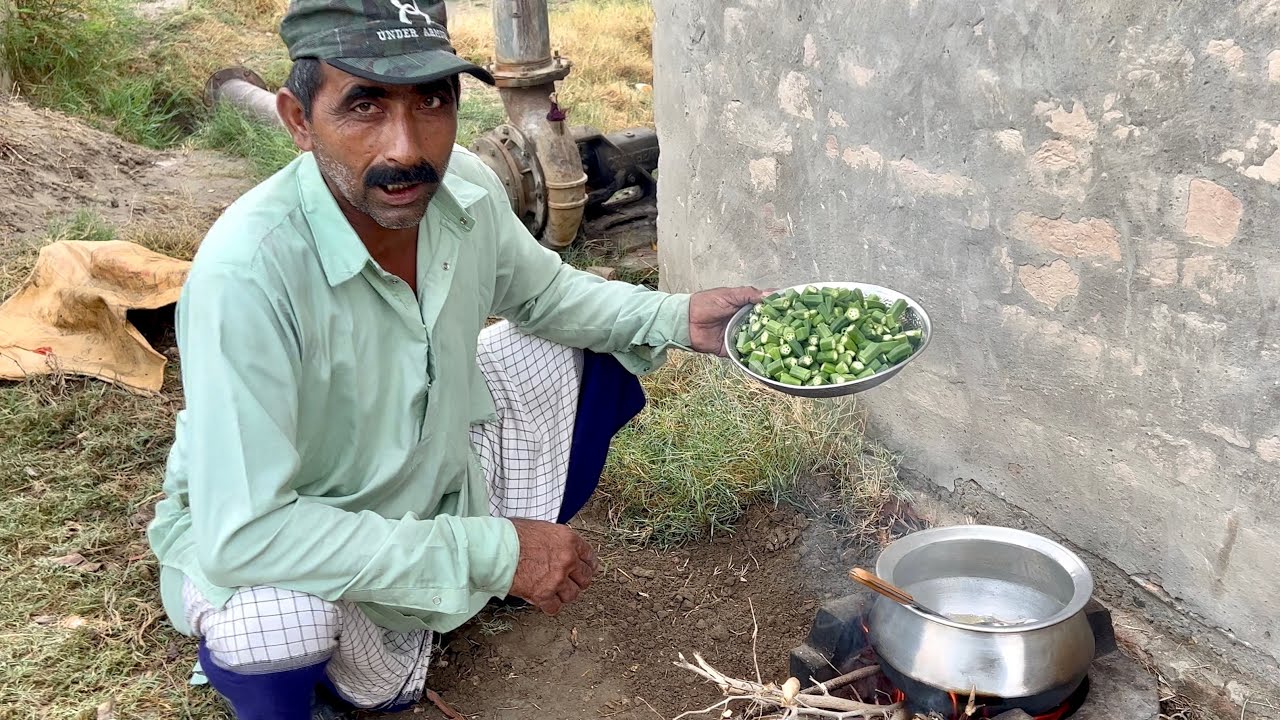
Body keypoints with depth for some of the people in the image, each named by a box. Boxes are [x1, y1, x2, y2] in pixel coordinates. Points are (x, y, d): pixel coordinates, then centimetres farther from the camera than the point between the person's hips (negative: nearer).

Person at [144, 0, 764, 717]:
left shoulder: (466, 188, -18)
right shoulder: (248, 270, -37)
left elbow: (540, 290, 4)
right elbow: (240, 536, -37)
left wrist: (675, 317, -12)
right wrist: (490, 553, -34)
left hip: (428, 464, 6)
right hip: (261, 529, -5)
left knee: (593, 351, 1)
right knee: (325, 658, -37)